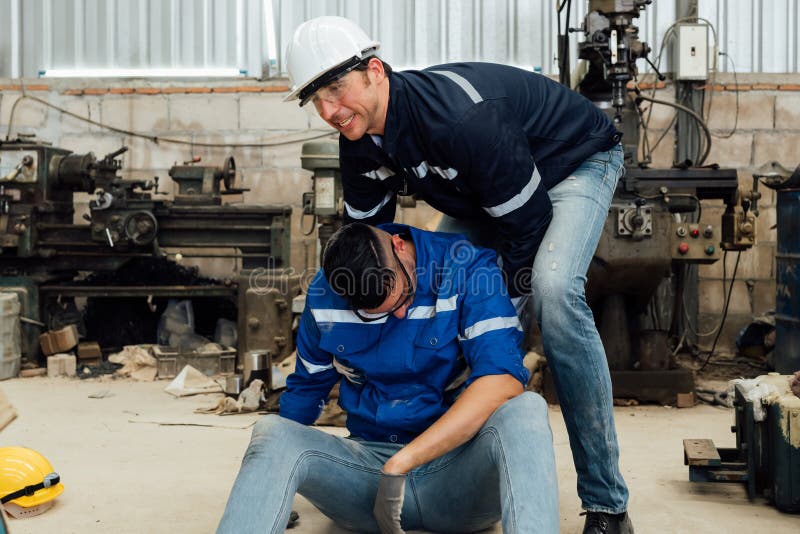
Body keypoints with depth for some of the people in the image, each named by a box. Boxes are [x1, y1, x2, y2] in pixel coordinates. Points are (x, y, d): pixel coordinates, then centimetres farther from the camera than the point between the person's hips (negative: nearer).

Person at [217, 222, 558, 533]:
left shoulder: (469, 268, -12)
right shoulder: (325, 294, 0)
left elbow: (502, 380, -26)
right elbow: (307, 386, 17)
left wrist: (401, 462, -29)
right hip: (367, 465, 3)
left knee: (526, 409, -33)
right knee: (272, 431, -23)